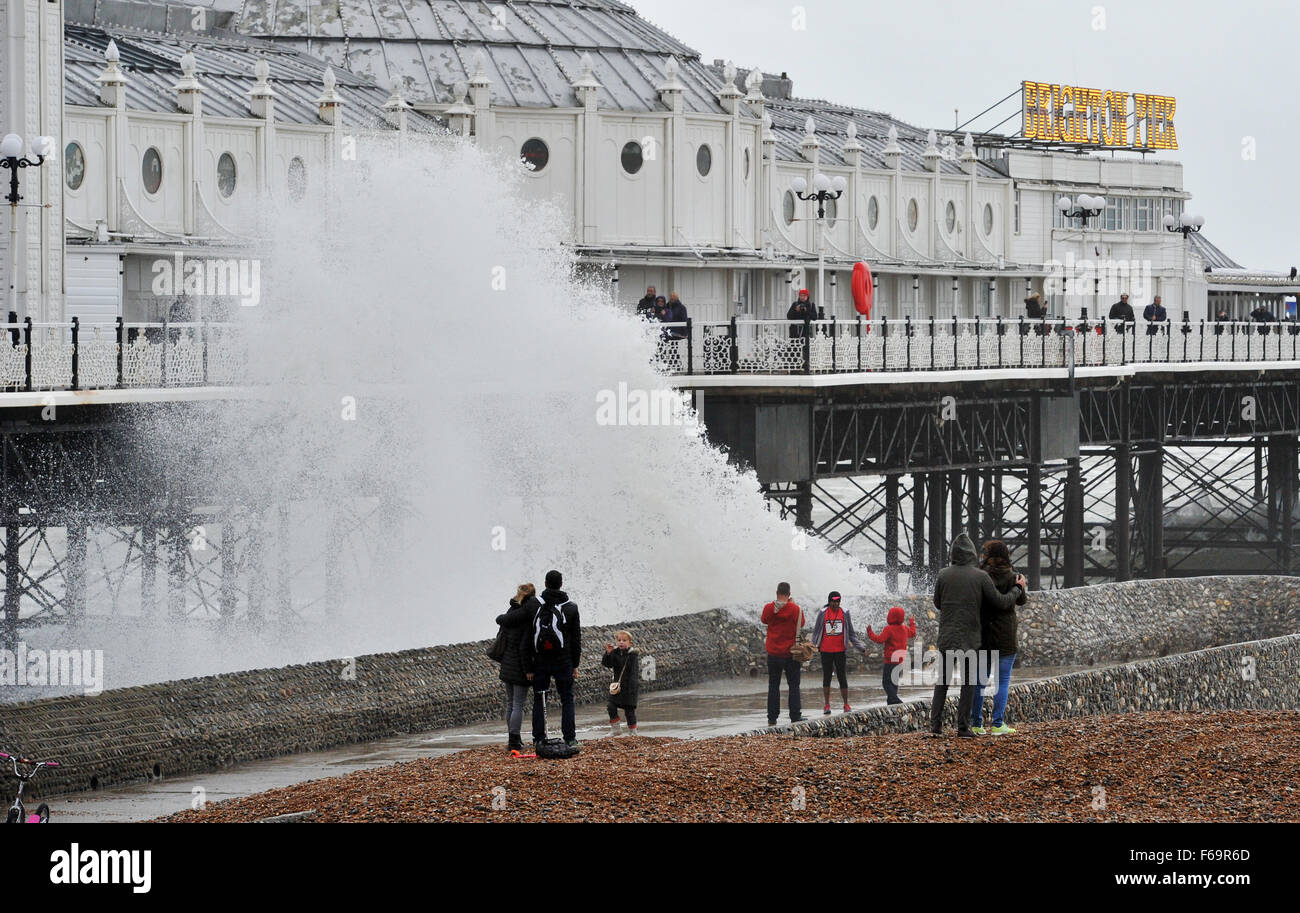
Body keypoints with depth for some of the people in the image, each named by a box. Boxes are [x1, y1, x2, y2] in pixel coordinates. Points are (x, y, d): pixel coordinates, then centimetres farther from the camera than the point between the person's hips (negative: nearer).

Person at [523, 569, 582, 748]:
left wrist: (528, 668, -1)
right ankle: (569, 738, 5)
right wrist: (575, 665, 10)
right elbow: (577, 637, 2)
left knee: (539, 700, 10)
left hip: (540, 662, 0)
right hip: (563, 662, 0)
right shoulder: (571, 607, -2)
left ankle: (539, 738, 8)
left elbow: (527, 640, -6)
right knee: (567, 700, 9)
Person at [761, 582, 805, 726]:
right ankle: (795, 716, 4)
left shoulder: (768, 608, -5)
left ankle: (772, 718, 5)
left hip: (773, 654, 2)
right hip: (790, 653, -2)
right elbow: (801, 624, 6)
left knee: (773, 686, 8)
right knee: (793, 685, 6)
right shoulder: (796, 609, -10)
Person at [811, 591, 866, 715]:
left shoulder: (844, 613, 2)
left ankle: (846, 705, 5)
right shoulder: (823, 613, 1)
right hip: (826, 651, 0)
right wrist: (814, 646, -5)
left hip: (840, 650, 0)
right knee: (826, 678, 5)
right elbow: (816, 632, 6)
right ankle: (827, 705, 12)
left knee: (842, 677, -1)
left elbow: (851, 634, 8)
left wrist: (861, 648, 3)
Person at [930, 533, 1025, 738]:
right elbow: (1001, 603, -2)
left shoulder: (944, 575, -1)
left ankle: (936, 724, 3)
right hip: (969, 638, -2)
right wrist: (1018, 589, 15)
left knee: (943, 680, 12)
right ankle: (963, 726, 0)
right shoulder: (980, 577, -7)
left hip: (946, 636, 2)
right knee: (969, 682, 5)